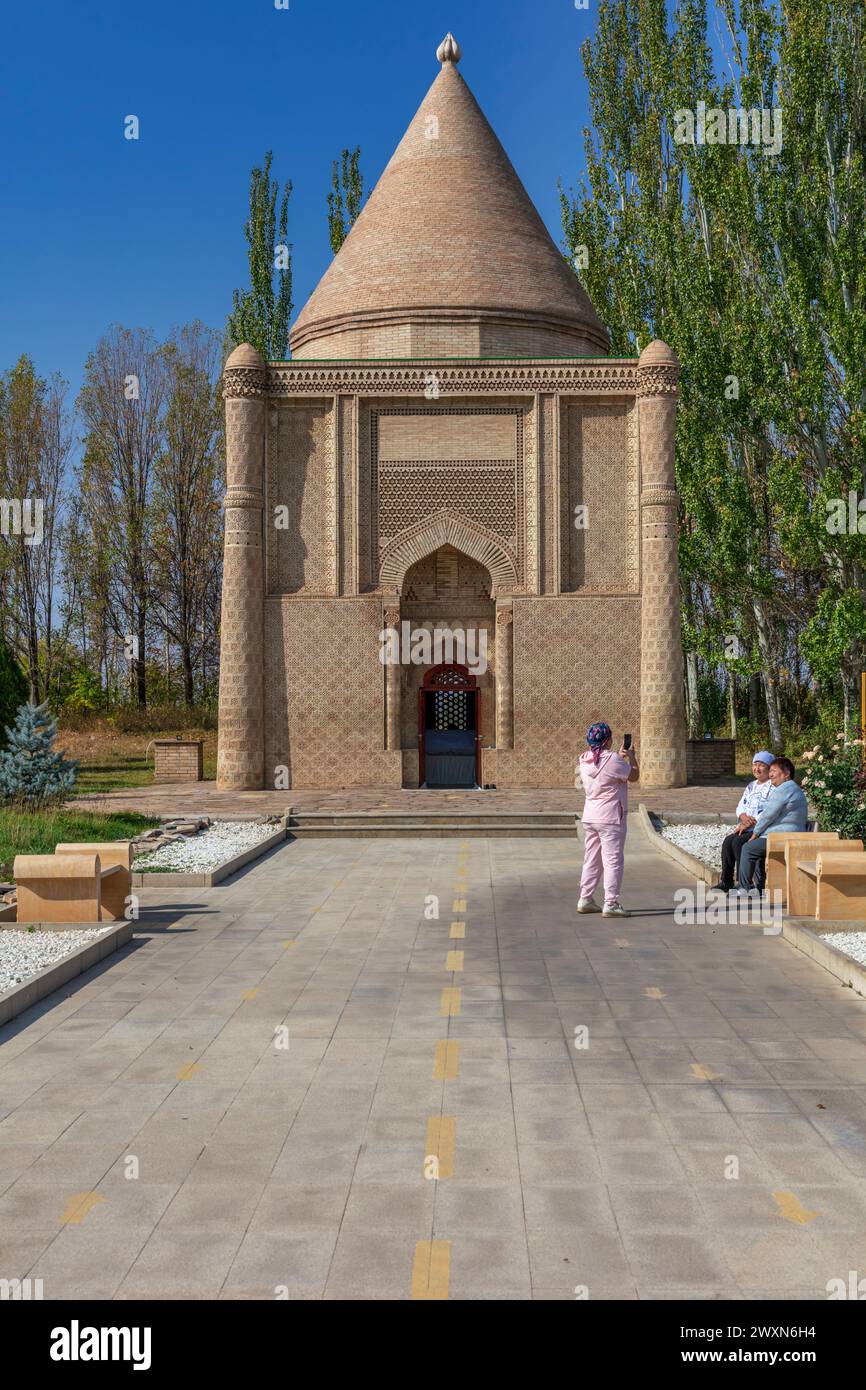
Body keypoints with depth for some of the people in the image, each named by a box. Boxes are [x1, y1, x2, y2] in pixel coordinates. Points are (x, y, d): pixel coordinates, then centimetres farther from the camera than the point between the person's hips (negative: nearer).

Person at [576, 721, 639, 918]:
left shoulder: (584, 760, 6)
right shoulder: (612, 759, -17)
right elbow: (634, 776, -4)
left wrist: (620, 756, 21)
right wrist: (631, 757, 9)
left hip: (589, 816, 8)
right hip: (610, 817, -8)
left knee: (591, 860, 16)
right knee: (613, 860, -1)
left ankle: (585, 900, 20)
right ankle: (611, 904, -1)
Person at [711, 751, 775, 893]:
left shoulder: (773, 787, -6)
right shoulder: (751, 786, 21)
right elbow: (740, 807, 16)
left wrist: (750, 823, -18)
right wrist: (743, 816, -8)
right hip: (746, 827, 8)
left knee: (738, 842, -27)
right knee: (728, 841, -17)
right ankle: (726, 881, -11)